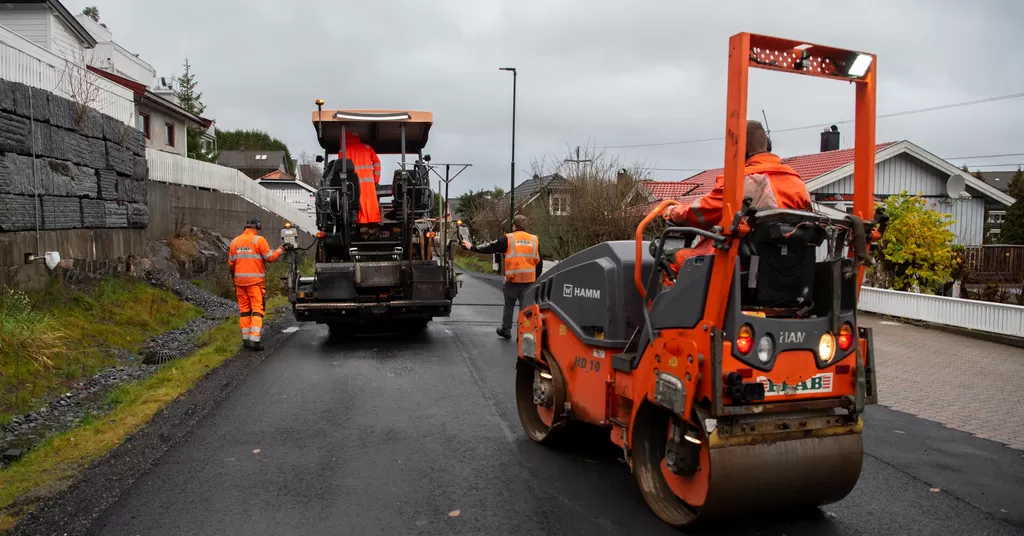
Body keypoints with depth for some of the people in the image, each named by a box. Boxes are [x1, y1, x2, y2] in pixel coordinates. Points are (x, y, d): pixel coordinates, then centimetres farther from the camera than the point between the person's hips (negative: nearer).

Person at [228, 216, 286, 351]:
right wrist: (281, 249, 8)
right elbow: (270, 257, -7)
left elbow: (231, 263, 12)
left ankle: (246, 339, 15)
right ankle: (254, 339, -11)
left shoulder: (235, 241, 9)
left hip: (240, 280, 5)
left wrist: (233, 276, 27)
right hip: (256, 281, -5)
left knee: (244, 310, 12)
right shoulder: (259, 240, -7)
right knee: (257, 310, -3)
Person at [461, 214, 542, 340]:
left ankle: (506, 330, 25)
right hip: (529, 280, 2)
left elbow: (489, 248, 1)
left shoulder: (508, 239, -3)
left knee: (509, 306, 15)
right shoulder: (534, 240, 7)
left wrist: (472, 247, 13)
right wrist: (535, 278, 19)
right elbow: (539, 262, 9)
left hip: (513, 280, -2)